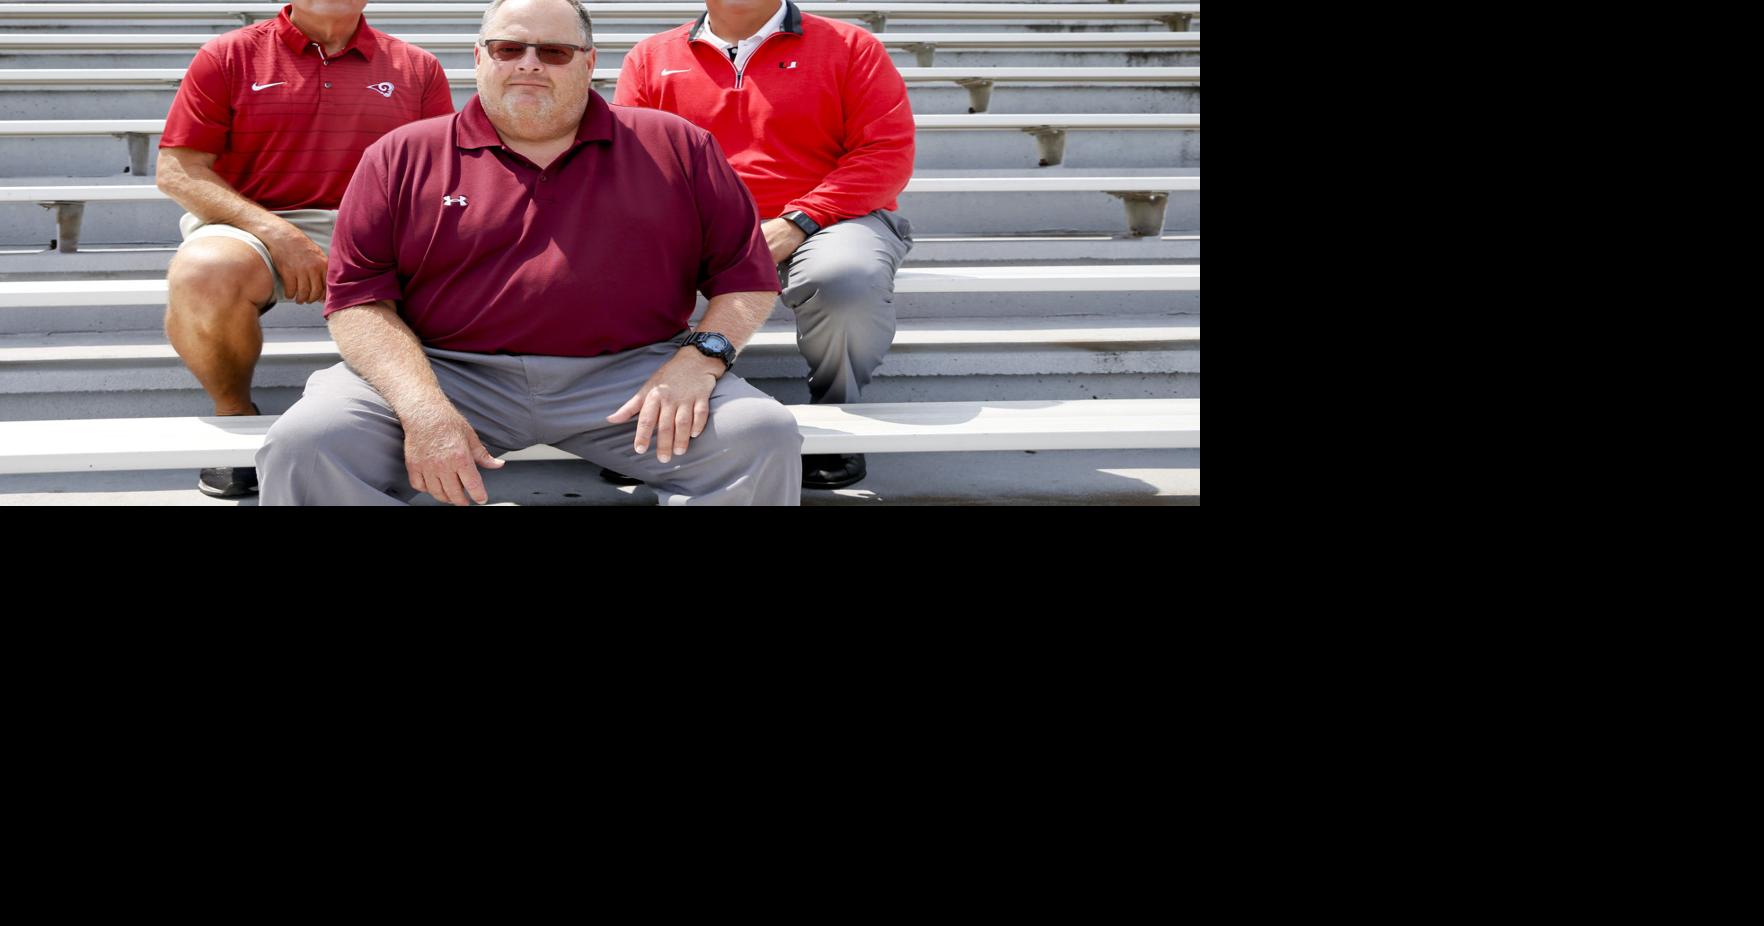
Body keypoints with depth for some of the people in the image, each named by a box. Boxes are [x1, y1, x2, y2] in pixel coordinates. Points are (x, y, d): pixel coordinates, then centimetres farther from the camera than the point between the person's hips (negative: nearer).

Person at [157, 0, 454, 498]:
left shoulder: (418, 68, 14)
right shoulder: (228, 57, 8)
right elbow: (177, 169, 0)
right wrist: (275, 233, -13)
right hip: (253, 228, -1)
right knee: (201, 275, -37)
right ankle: (234, 413, -7)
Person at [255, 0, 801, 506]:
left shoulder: (675, 148, 13)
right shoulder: (403, 158, 11)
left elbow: (748, 276, 11)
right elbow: (359, 297, 3)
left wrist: (700, 356, -10)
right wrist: (423, 408, -14)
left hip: (627, 377, 1)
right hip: (443, 373, 0)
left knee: (763, 438, -23)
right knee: (305, 443, -25)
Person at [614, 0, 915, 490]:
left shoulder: (849, 47, 7)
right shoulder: (652, 58, 16)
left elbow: (887, 150, -2)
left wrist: (797, 222, -15)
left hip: (824, 222, -2)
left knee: (846, 278, -37)